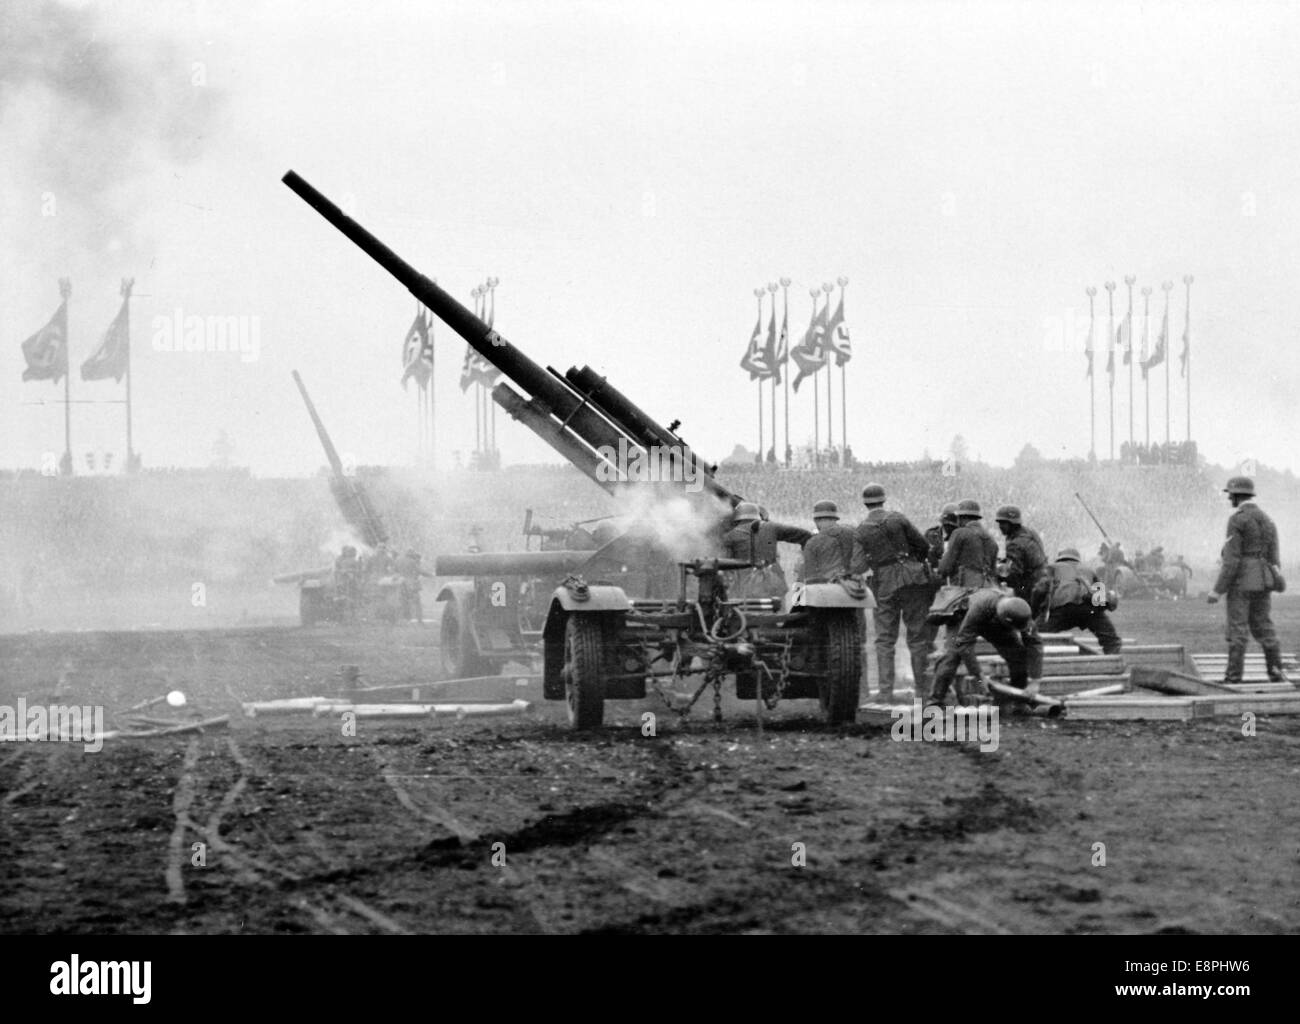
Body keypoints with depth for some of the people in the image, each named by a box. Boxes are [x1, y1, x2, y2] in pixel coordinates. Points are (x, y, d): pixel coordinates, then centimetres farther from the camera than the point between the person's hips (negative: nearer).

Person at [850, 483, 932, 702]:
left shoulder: (861, 530, 1)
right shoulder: (898, 519, -2)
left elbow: (858, 567, -5)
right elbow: (923, 546, 0)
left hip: (884, 584, 1)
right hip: (912, 579, -1)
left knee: (884, 640, 7)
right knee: (918, 637, 6)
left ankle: (886, 691, -2)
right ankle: (923, 688, 5)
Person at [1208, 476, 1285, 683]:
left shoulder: (1236, 520, -13)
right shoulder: (1266, 519, 11)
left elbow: (1231, 559, -18)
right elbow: (1272, 557, 12)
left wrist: (1218, 590, -15)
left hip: (1241, 581, -7)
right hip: (1263, 581, 7)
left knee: (1238, 631, -4)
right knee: (1263, 626, 11)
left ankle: (1233, 678, -3)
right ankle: (1276, 672, 5)